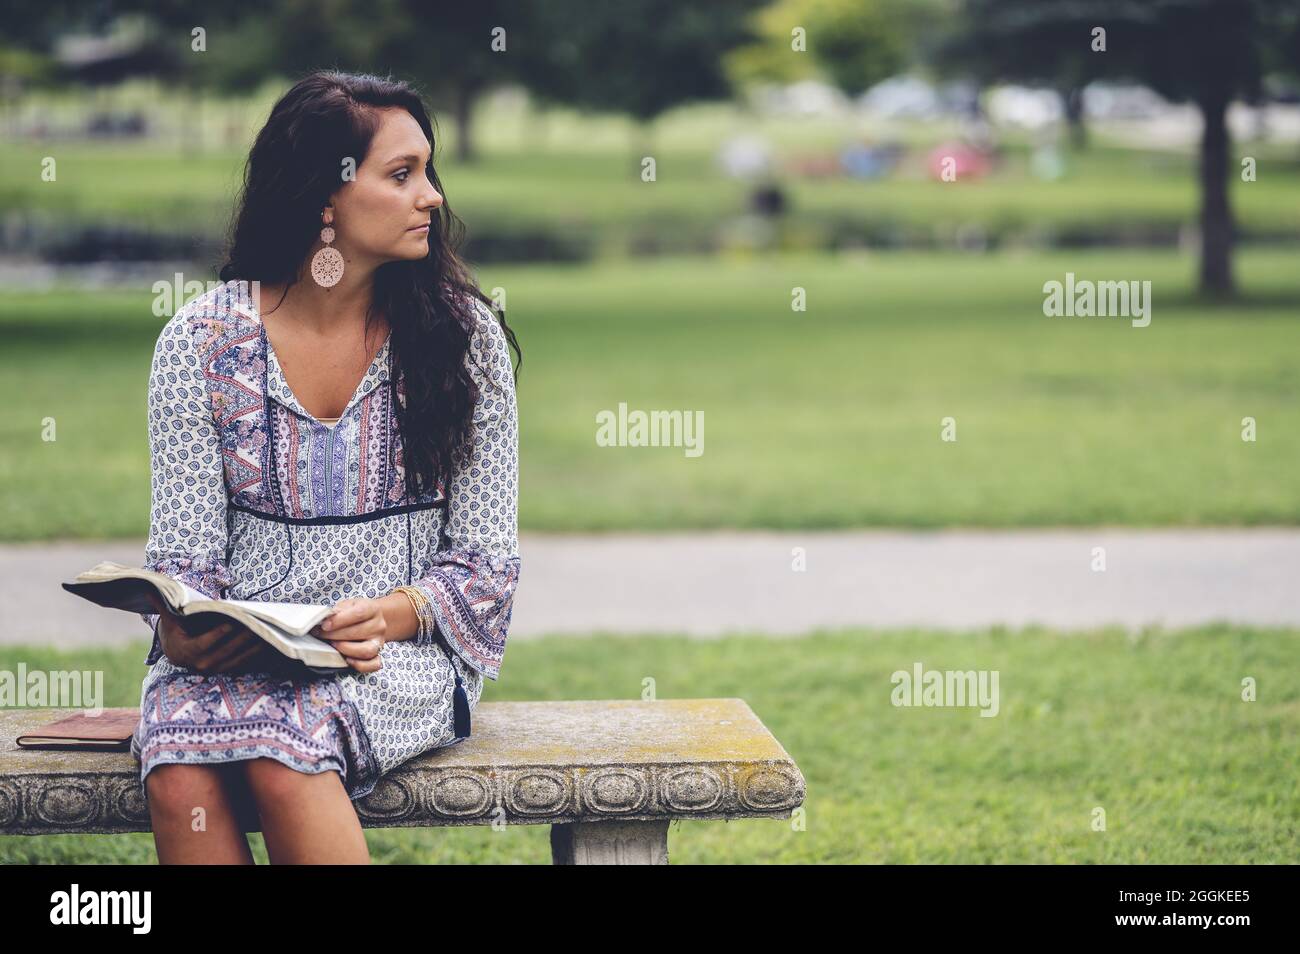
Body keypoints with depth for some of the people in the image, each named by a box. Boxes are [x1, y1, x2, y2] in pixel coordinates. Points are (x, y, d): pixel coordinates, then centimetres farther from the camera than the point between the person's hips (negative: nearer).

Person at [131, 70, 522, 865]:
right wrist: (180, 629, -18)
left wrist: (394, 615, -17)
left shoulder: (461, 332, 2)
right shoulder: (202, 340, 2)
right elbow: (185, 548, 4)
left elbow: (487, 559, 2)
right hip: (236, 654, 1)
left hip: (405, 649, -1)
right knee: (182, 773, -32)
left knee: (278, 742, -35)